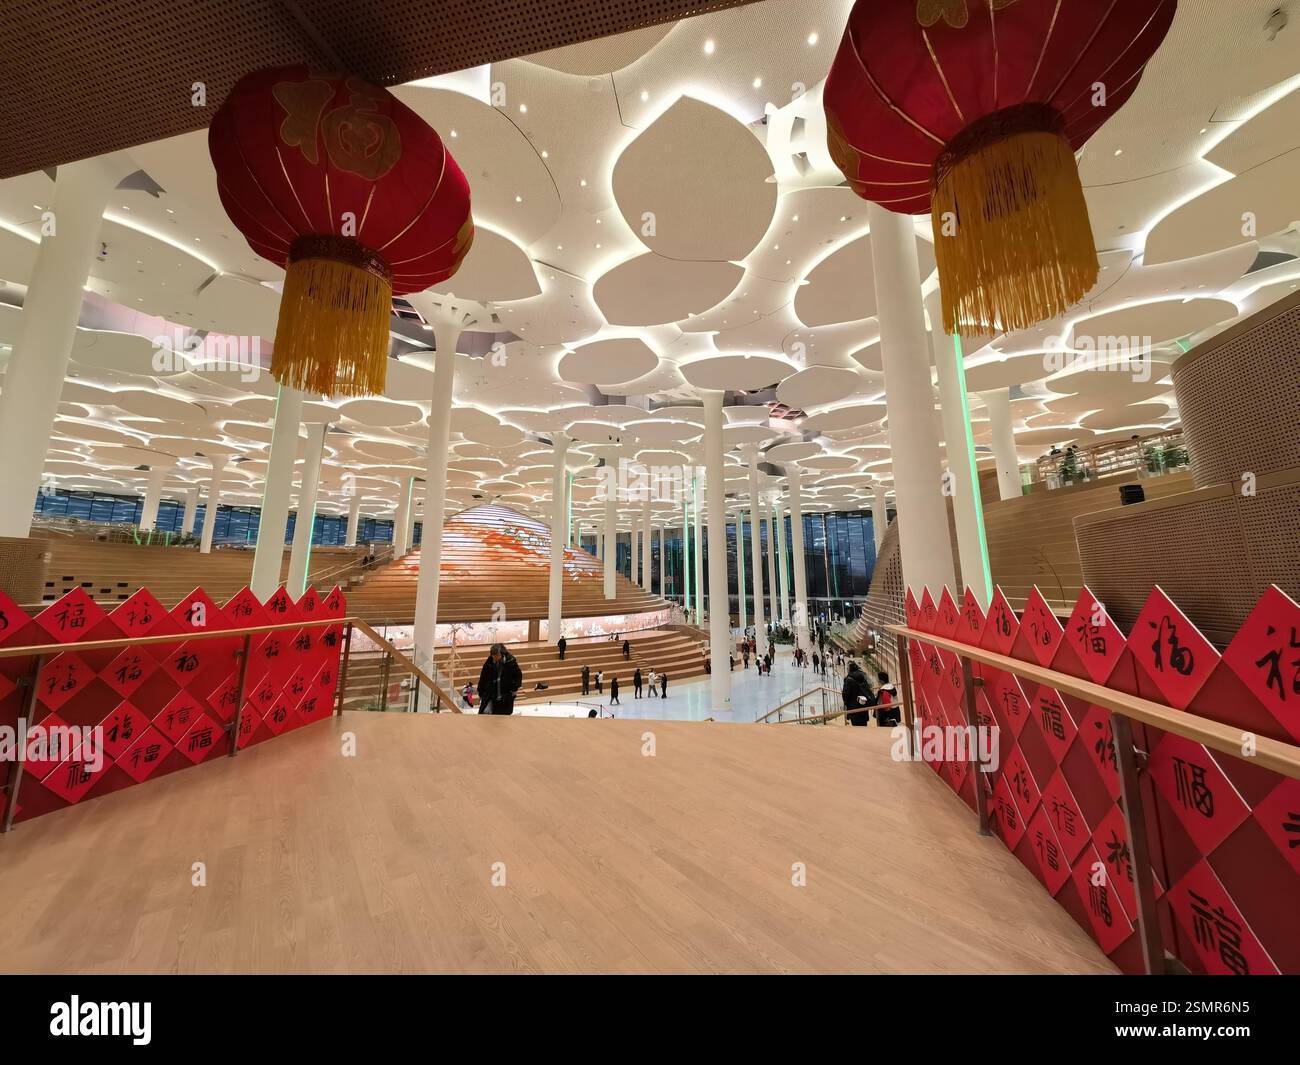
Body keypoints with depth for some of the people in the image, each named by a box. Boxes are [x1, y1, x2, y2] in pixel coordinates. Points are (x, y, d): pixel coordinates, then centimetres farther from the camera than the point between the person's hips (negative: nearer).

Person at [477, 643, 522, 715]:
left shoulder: (510, 661, -13)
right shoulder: (488, 662, -9)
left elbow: (518, 675, -1)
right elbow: (483, 677, 1)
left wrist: (514, 689, -6)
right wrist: (480, 693, 6)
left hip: (506, 696, 0)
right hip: (490, 695, 1)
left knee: (503, 716, 11)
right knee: (486, 712, -12)